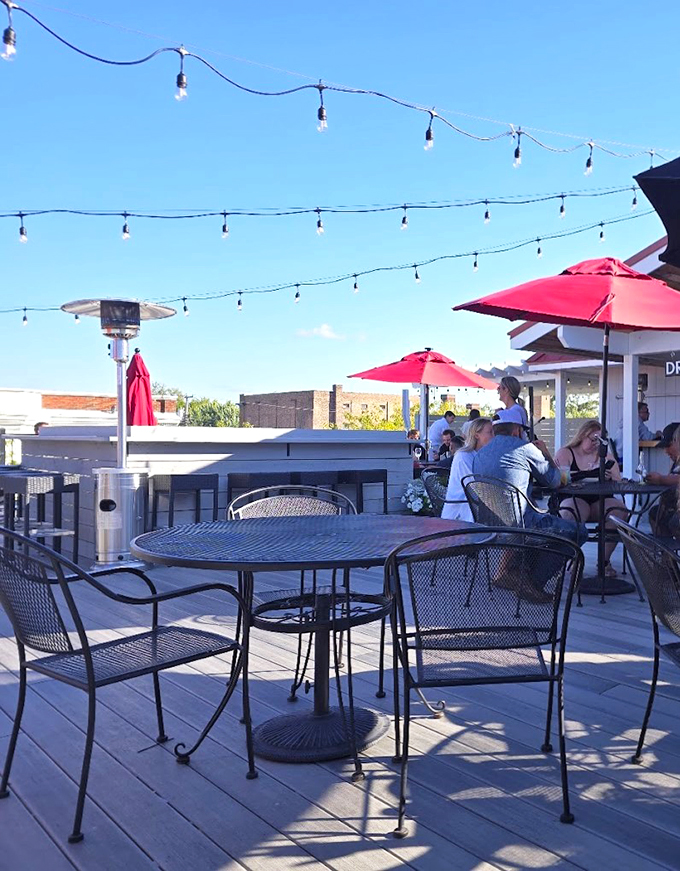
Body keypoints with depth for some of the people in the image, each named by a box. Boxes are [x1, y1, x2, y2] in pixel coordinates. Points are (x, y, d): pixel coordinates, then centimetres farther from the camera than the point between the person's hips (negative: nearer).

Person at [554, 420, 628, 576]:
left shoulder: (605, 456, 21)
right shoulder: (565, 454, 9)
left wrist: (609, 478, -10)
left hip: (600, 502, 4)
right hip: (574, 500, -3)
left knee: (620, 510, -29)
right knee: (567, 513, -38)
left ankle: (605, 560, -16)